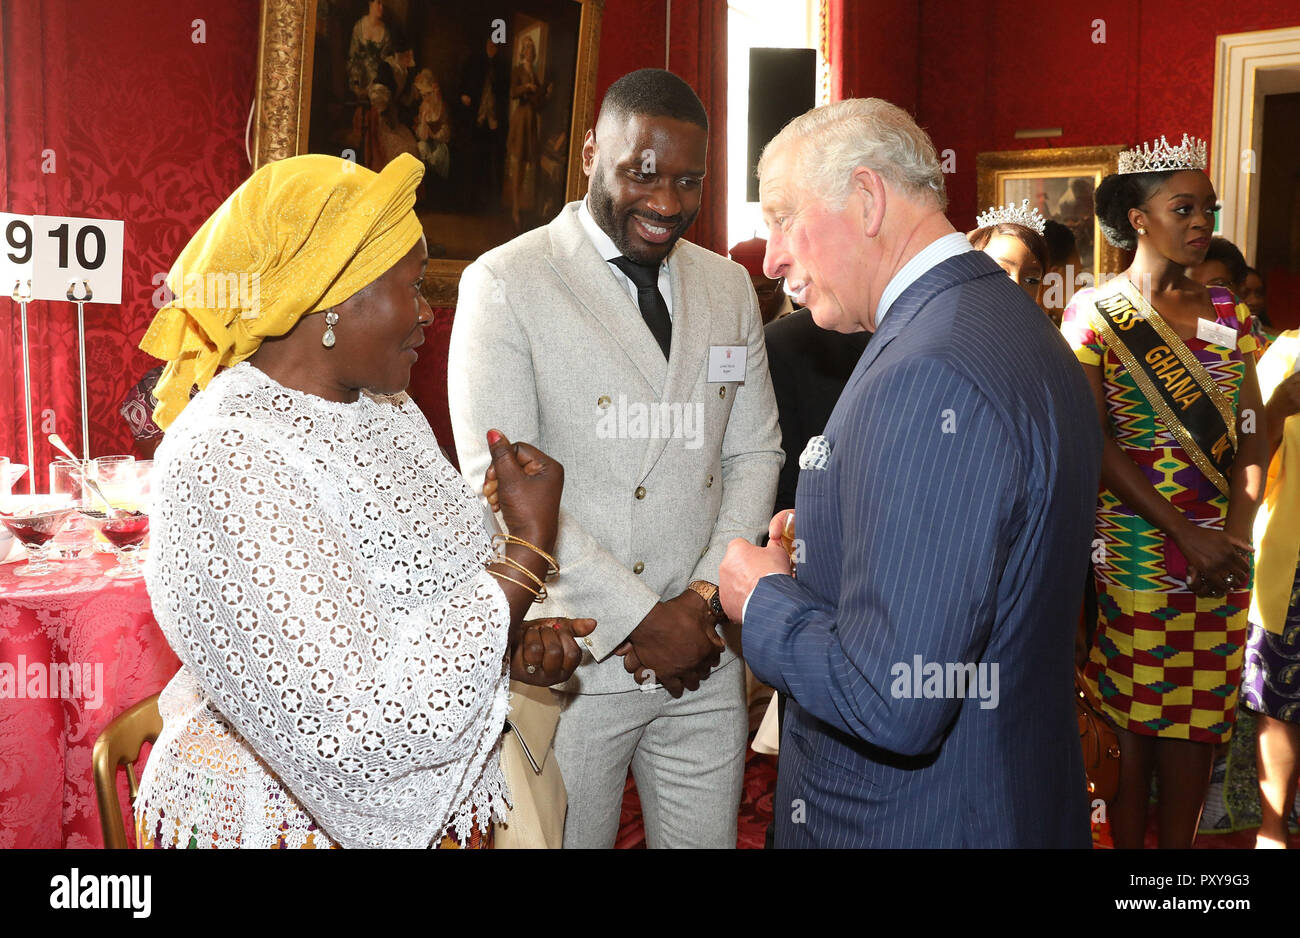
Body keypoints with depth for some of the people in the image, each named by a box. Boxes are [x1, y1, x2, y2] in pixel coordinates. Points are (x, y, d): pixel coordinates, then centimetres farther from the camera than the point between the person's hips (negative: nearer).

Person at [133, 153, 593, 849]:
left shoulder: (386, 410, 2)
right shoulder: (228, 465, -26)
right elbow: (361, 729, -31)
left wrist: (513, 641, -6)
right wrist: (529, 544, -25)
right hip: (296, 822, -8)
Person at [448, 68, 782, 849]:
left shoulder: (729, 287, 9)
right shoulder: (506, 285, -8)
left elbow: (756, 453, 10)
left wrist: (706, 595, -5)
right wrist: (642, 617, -14)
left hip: (705, 654, 5)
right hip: (570, 662, -4)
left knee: (708, 836, 15)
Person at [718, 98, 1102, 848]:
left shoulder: (927, 378, -28)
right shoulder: (1013, 323, 4)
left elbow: (893, 705, -30)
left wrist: (764, 600, -14)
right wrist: (822, 550, 6)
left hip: (909, 821, -9)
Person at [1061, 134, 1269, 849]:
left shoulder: (1225, 314, 10)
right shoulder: (1094, 313, -3)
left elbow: (1252, 433, 6)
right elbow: (1094, 442, -11)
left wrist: (1238, 532, -9)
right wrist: (1186, 534, -16)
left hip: (1218, 549, 4)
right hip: (1133, 542, -4)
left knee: (1197, 719, 9)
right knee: (1133, 716, 3)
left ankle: (1178, 846, 23)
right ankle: (1126, 845, 18)